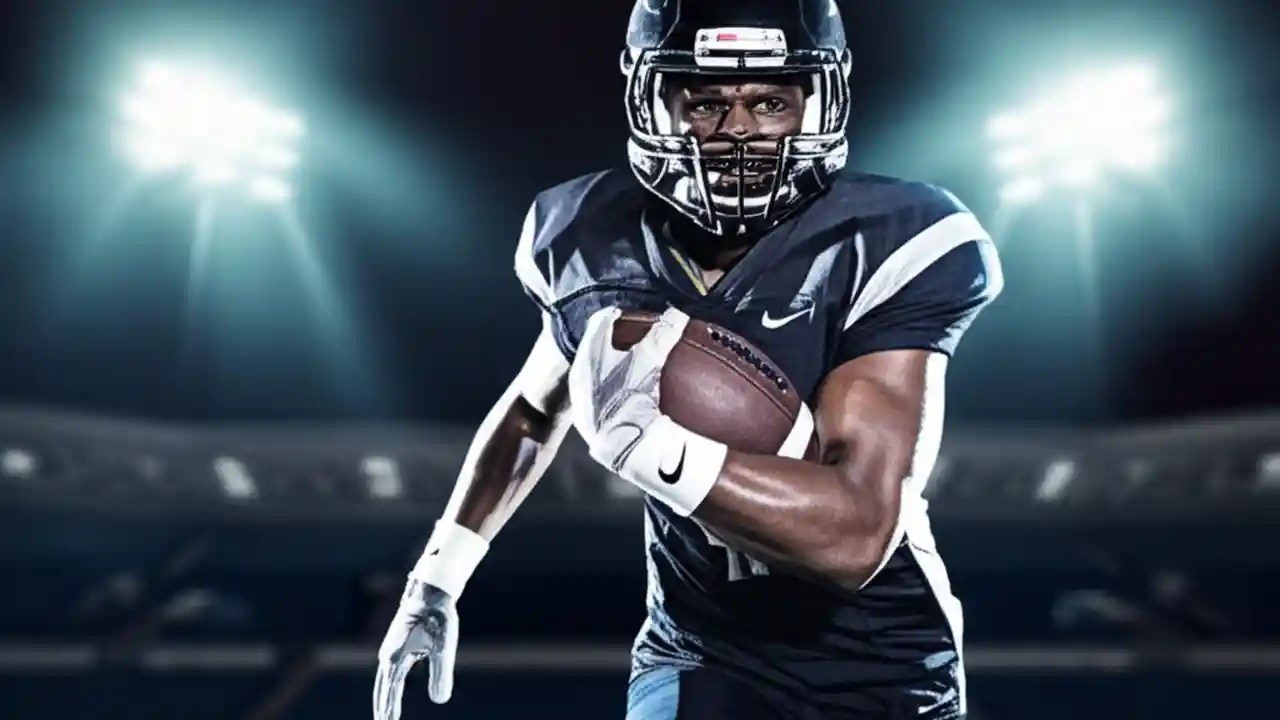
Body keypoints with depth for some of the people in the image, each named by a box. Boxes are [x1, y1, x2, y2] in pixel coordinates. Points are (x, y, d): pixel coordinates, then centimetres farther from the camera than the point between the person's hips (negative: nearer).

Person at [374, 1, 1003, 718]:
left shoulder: (884, 249, -21)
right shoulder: (598, 245, -9)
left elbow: (855, 537, -28)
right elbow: (532, 409, 10)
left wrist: (639, 438, -38)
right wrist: (438, 575, 10)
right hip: (696, 656, 2)